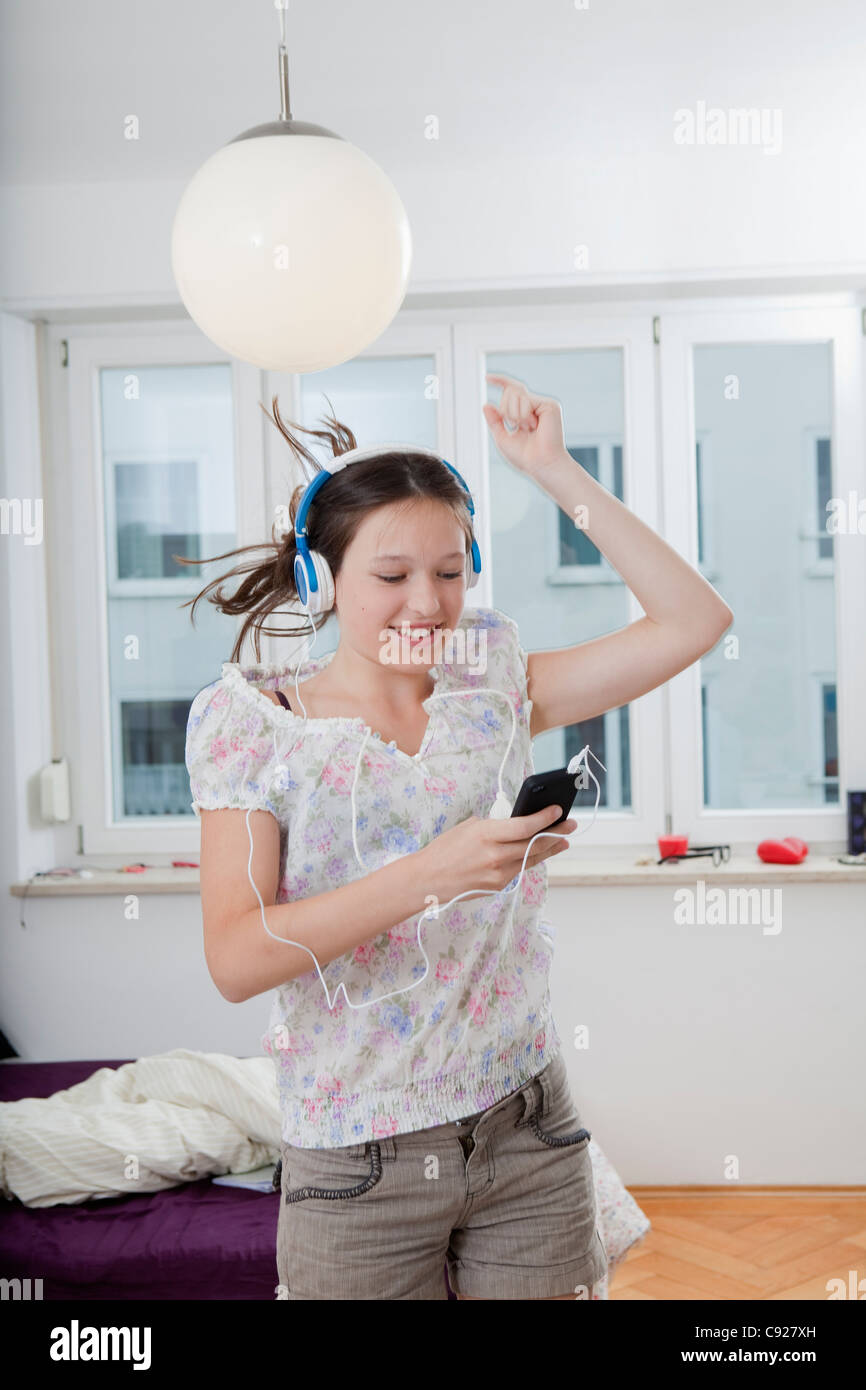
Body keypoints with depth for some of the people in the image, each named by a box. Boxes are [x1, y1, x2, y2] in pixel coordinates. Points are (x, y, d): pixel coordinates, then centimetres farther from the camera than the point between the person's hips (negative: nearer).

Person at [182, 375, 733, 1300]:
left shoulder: (493, 691, 3)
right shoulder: (253, 723, -5)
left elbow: (694, 618, -1)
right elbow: (235, 962, -16)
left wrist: (554, 470, -4)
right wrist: (431, 874, -27)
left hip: (528, 1140, 3)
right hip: (357, 1165, -2)